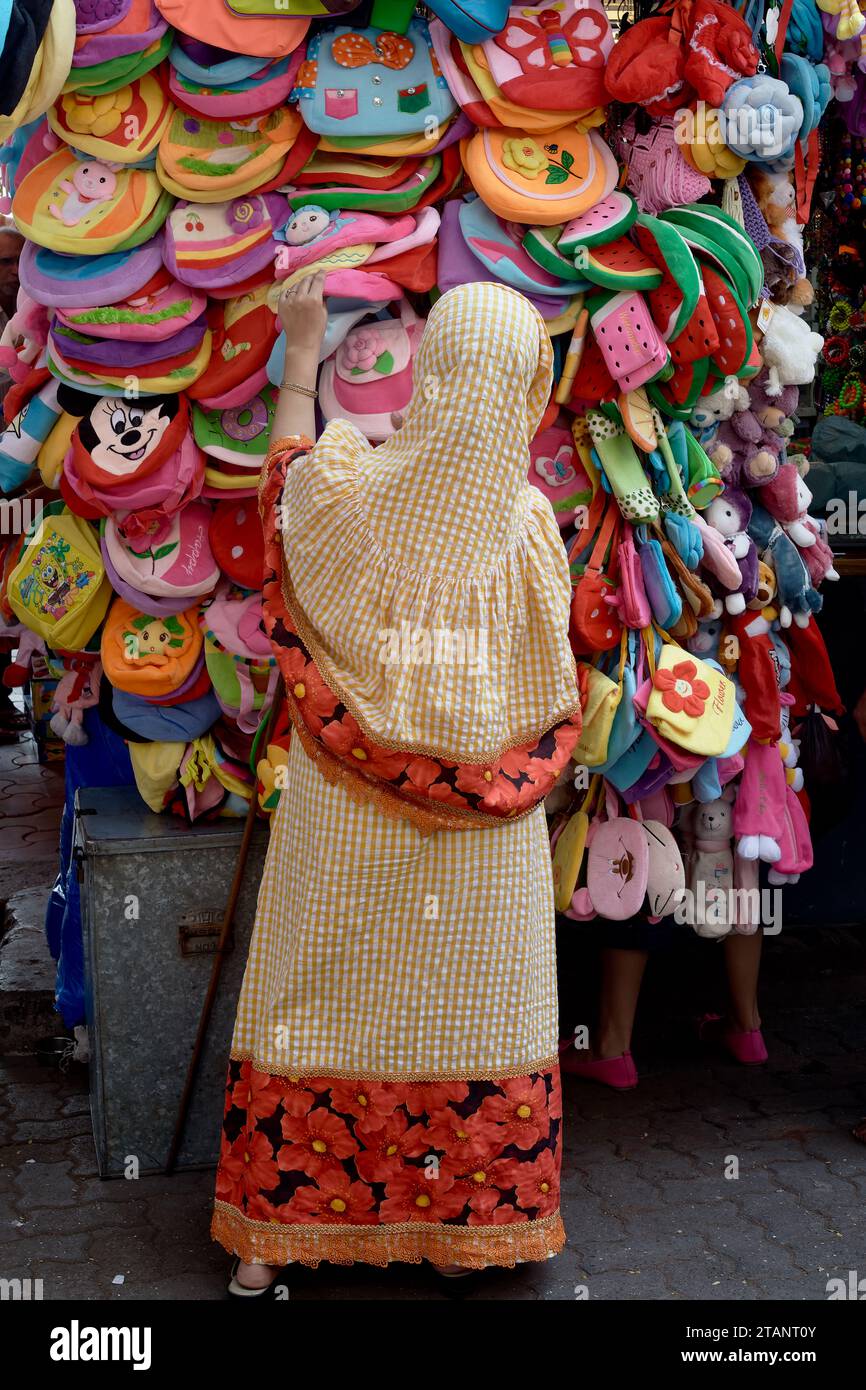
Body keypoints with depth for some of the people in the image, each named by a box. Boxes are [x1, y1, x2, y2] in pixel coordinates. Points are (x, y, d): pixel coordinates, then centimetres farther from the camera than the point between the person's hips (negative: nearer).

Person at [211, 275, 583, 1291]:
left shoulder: (349, 488, -12)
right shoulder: (527, 521, -11)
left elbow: (288, 467, 14)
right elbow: (551, 699, -2)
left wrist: (301, 349, 25)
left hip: (342, 816, 0)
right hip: (478, 840, 0)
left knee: (318, 1000, 12)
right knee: (463, 1008, 14)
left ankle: (270, 1235, 23)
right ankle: (462, 1226, 27)